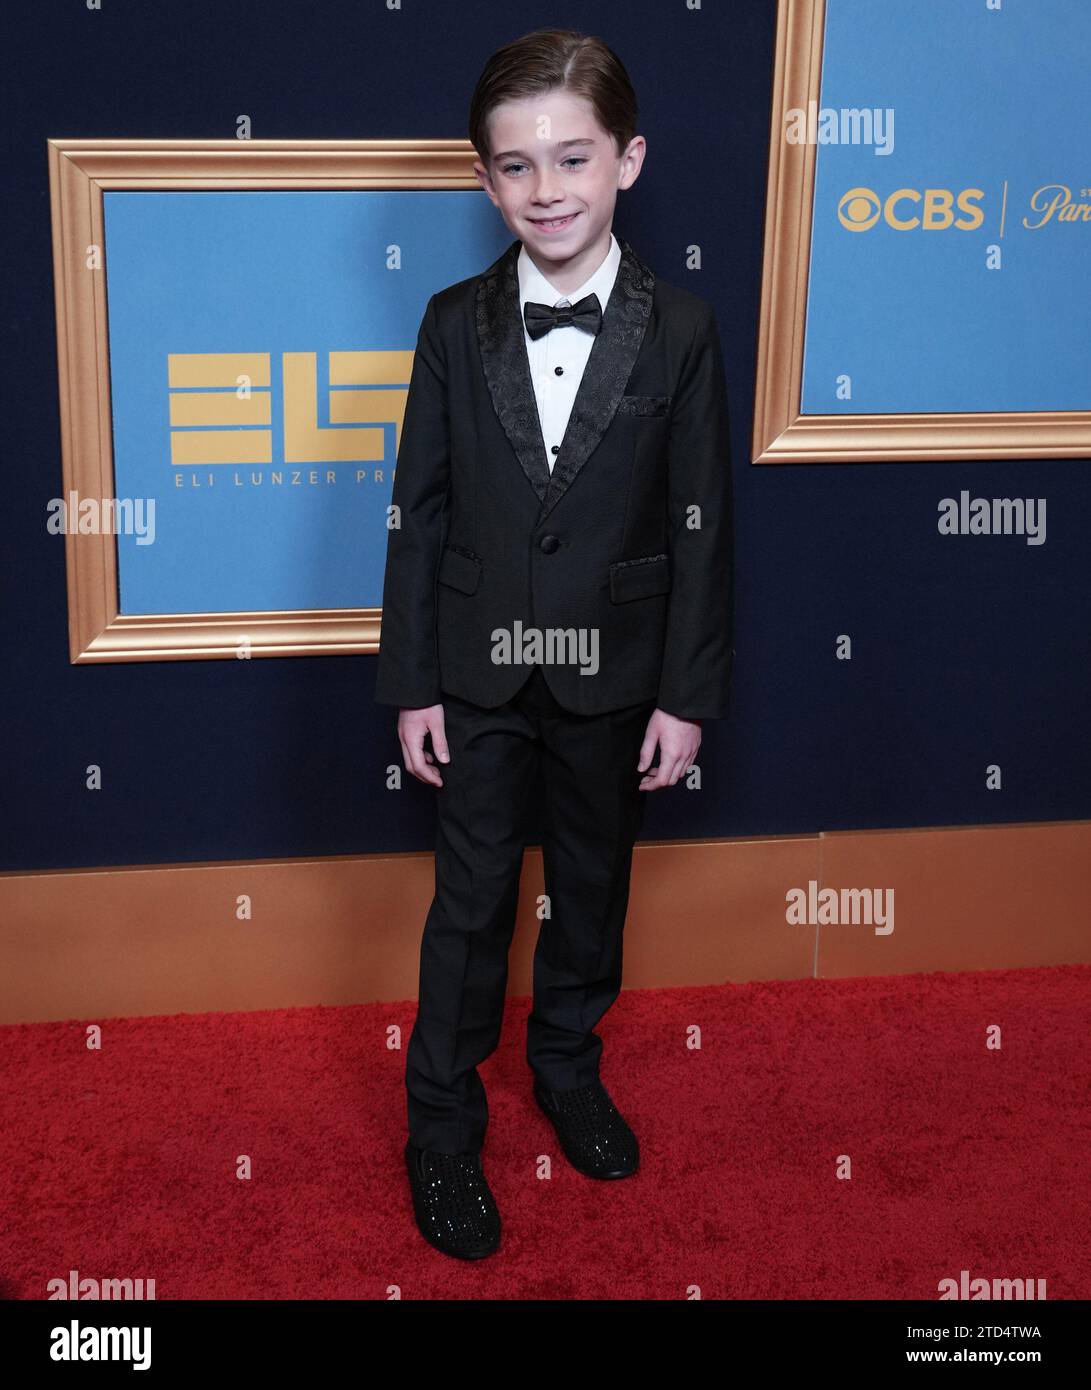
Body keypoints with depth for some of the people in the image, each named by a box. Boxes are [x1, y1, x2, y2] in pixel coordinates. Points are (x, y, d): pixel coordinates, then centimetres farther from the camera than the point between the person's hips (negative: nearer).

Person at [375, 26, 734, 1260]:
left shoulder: (679, 332, -7)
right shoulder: (456, 326, -5)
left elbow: (700, 525, -5)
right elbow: (419, 512, -2)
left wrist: (687, 693, -6)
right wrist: (412, 683, -3)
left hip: (613, 676, 0)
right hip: (481, 672, 0)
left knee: (592, 882, 18)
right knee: (471, 900, 9)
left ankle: (568, 1062, 42)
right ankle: (442, 1125, 26)